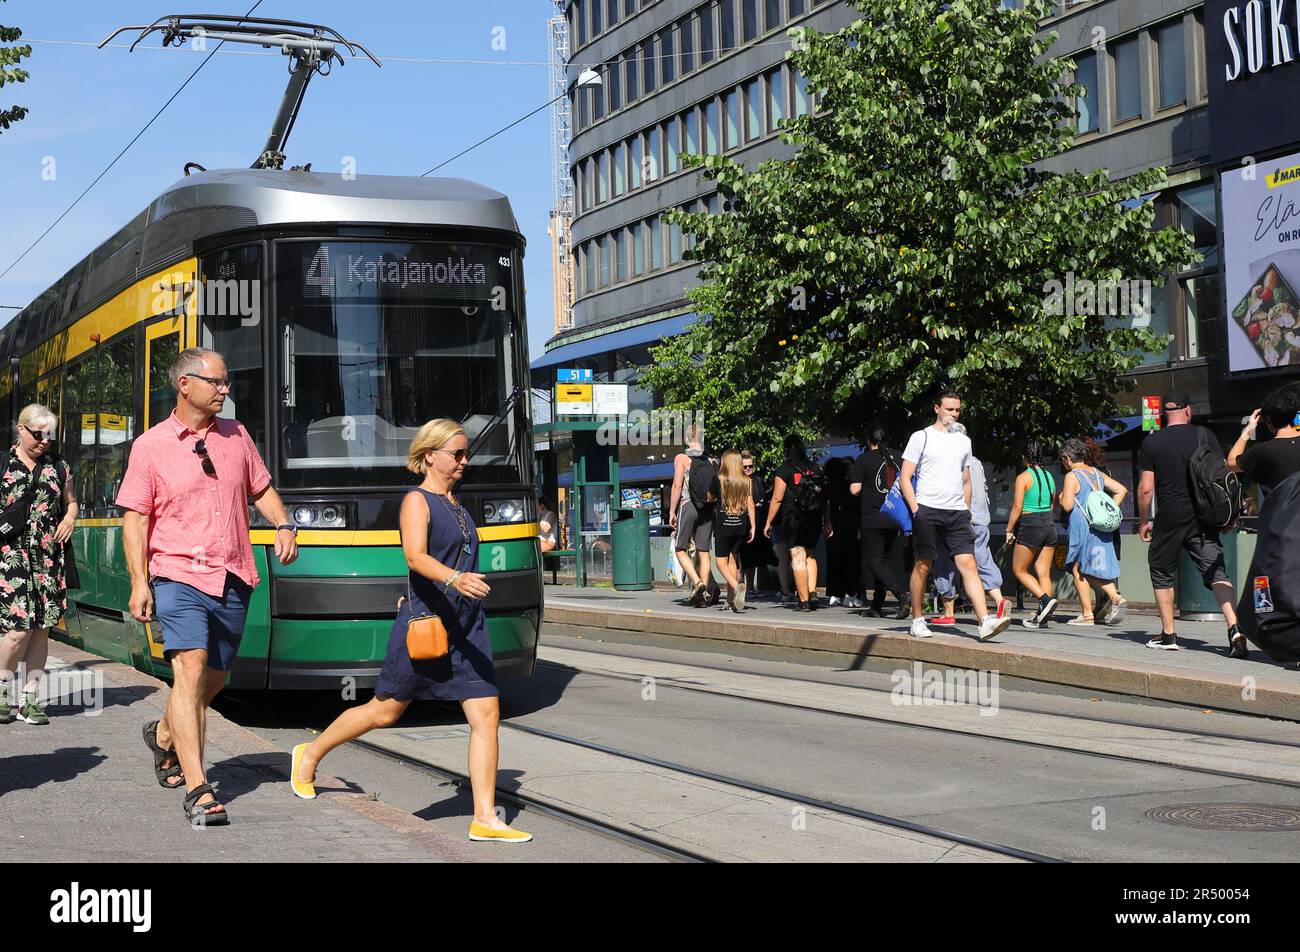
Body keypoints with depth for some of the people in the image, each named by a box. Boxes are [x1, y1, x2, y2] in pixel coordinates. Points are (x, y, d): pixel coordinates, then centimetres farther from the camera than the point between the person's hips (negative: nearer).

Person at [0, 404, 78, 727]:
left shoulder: (59, 466, 12)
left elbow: (71, 503, 22)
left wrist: (69, 518, 3)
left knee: (42, 629, 2)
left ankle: (29, 699, 9)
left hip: (48, 557, 4)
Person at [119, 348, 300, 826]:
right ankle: (197, 791, -20)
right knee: (190, 669, -19)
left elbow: (261, 489, 22)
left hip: (233, 580, 5)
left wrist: (284, 526, 2)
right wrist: (139, 582, -12)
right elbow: (135, 518, -3)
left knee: (214, 678, 14)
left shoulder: (236, 436, 10)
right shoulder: (151, 445, -2)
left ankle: (165, 735, 44)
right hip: (180, 574, -5)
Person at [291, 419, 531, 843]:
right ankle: (310, 754, 30)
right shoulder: (417, 501, -9)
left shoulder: (455, 502, 16)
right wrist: (455, 578, -41)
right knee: (386, 710, 6)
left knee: (487, 713, -4)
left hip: (466, 626, 7)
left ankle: (485, 818, -2)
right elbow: (415, 557, -25)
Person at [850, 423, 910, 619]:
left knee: (874, 562, -2)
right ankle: (877, 606, 16)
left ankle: (902, 595, -23)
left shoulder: (863, 460, -8)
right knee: (885, 560, 14)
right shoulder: (895, 459, 4)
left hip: (872, 519, -5)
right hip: (893, 519, 5)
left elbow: (855, 489, -11)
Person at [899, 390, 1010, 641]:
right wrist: (916, 510, -9)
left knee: (968, 564, -8)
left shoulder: (963, 441, 17)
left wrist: (966, 510, 15)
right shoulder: (921, 437, 2)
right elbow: (905, 478, 0)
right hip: (928, 510, -3)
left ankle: (985, 622, -18)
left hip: (957, 512, 3)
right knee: (923, 566, 3)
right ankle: (917, 620, 17)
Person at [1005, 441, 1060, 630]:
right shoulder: (1049, 476, 11)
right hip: (1049, 524, 7)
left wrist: (1009, 530, -3)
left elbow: (1017, 507, -11)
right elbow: (1052, 505, 15)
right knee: (1044, 573, 6)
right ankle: (1043, 615, 2)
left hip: (1030, 525, -6)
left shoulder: (1023, 477, -8)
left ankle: (1046, 600, -13)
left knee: (1019, 570, 5)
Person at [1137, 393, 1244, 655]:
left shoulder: (1151, 442, 0)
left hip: (1169, 518, -1)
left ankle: (1168, 635, 15)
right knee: (1216, 572, -1)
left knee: (1162, 574, 15)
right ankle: (1235, 629, -19)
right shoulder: (1205, 436, 3)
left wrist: (1144, 521, 9)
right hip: (1203, 516, 1)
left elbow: (1145, 488, -3)